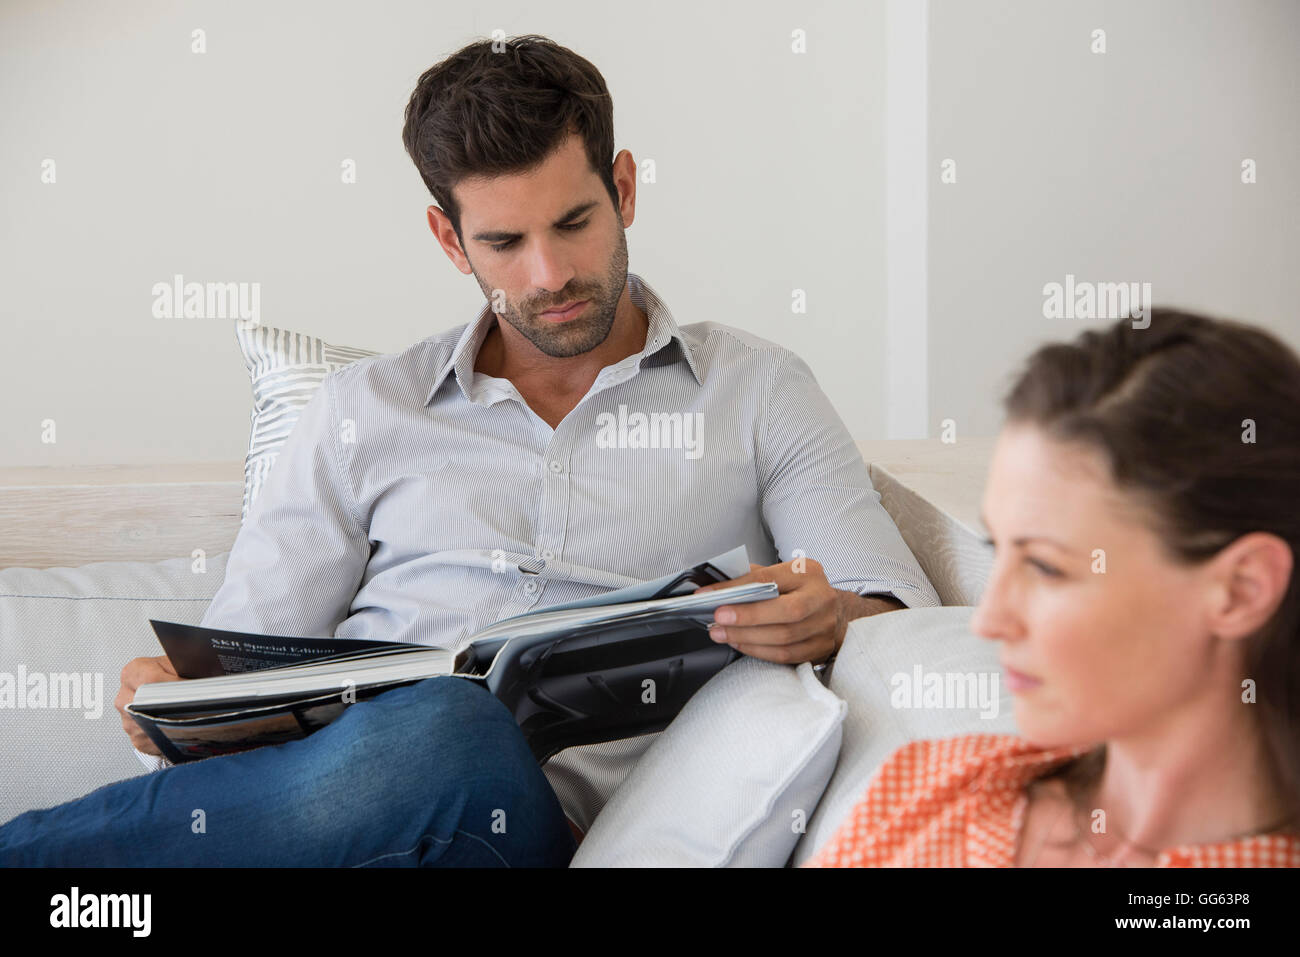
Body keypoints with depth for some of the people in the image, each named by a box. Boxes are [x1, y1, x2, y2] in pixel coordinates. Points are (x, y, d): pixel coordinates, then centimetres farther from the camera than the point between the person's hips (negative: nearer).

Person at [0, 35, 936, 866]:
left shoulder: (757, 391, 16)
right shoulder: (364, 409, 20)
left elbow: (902, 616, 9)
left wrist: (831, 621, -15)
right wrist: (171, 700, -7)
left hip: (560, 817, 0)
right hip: (340, 766, 1)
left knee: (440, 736, -39)